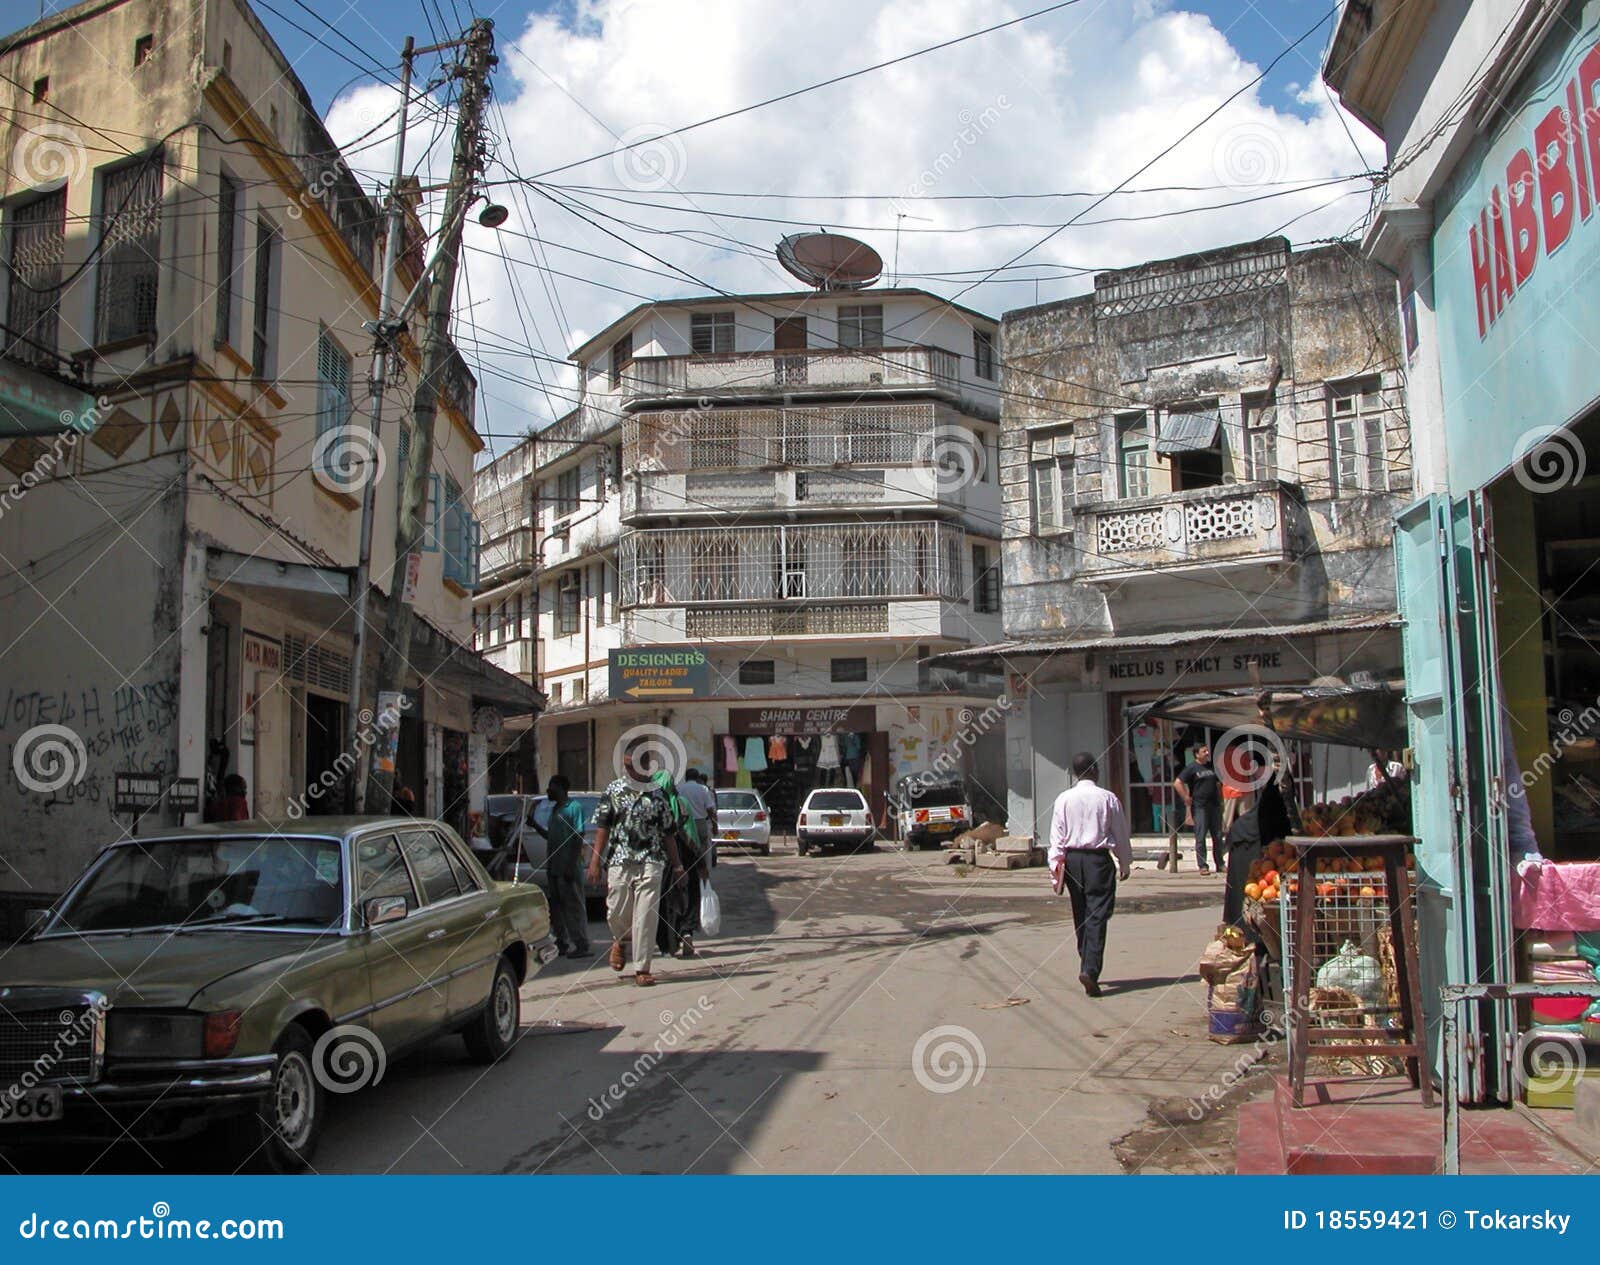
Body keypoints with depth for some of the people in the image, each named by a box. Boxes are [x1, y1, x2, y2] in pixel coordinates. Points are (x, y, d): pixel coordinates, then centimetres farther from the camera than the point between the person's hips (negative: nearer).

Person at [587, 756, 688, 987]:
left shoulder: (656, 794, 9)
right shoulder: (613, 791, 7)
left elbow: (668, 833, 12)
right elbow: (602, 827, 3)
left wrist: (677, 865, 9)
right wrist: (594, 862, -5)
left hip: (651, 862, 0)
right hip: (619, 862, 1)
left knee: (646, 916, -8)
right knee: (617, 913, 5)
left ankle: (642, 968, -2)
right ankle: (621, 942, 40)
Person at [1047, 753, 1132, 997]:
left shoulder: (1064, 799, -1)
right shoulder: (1108, 799, -5)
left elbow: (1057, 837, -2)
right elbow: (1121, 835, 3)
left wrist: (1055, 867, 2)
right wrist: (1125, 864, 15)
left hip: (1072, 859, 3)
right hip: (1099, 860, -3)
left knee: (1080, 915, 15)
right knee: (1097, 916, -4)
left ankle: (1087, 967, 25)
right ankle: (1090, 970, -17)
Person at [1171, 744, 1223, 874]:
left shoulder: (1213, 767, 14)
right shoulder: (1192, 768, -4)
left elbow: (1219, 782, 27)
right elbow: (1177, 784, -10)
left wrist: (1220, 799, 15)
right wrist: (1186, 799, -11)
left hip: (1215, 805, 6)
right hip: (1199, 807, -6)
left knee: (1218, 837, 9)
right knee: (1200, 838, -5)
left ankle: (1220, 864, 17)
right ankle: (1203, 866, -1)